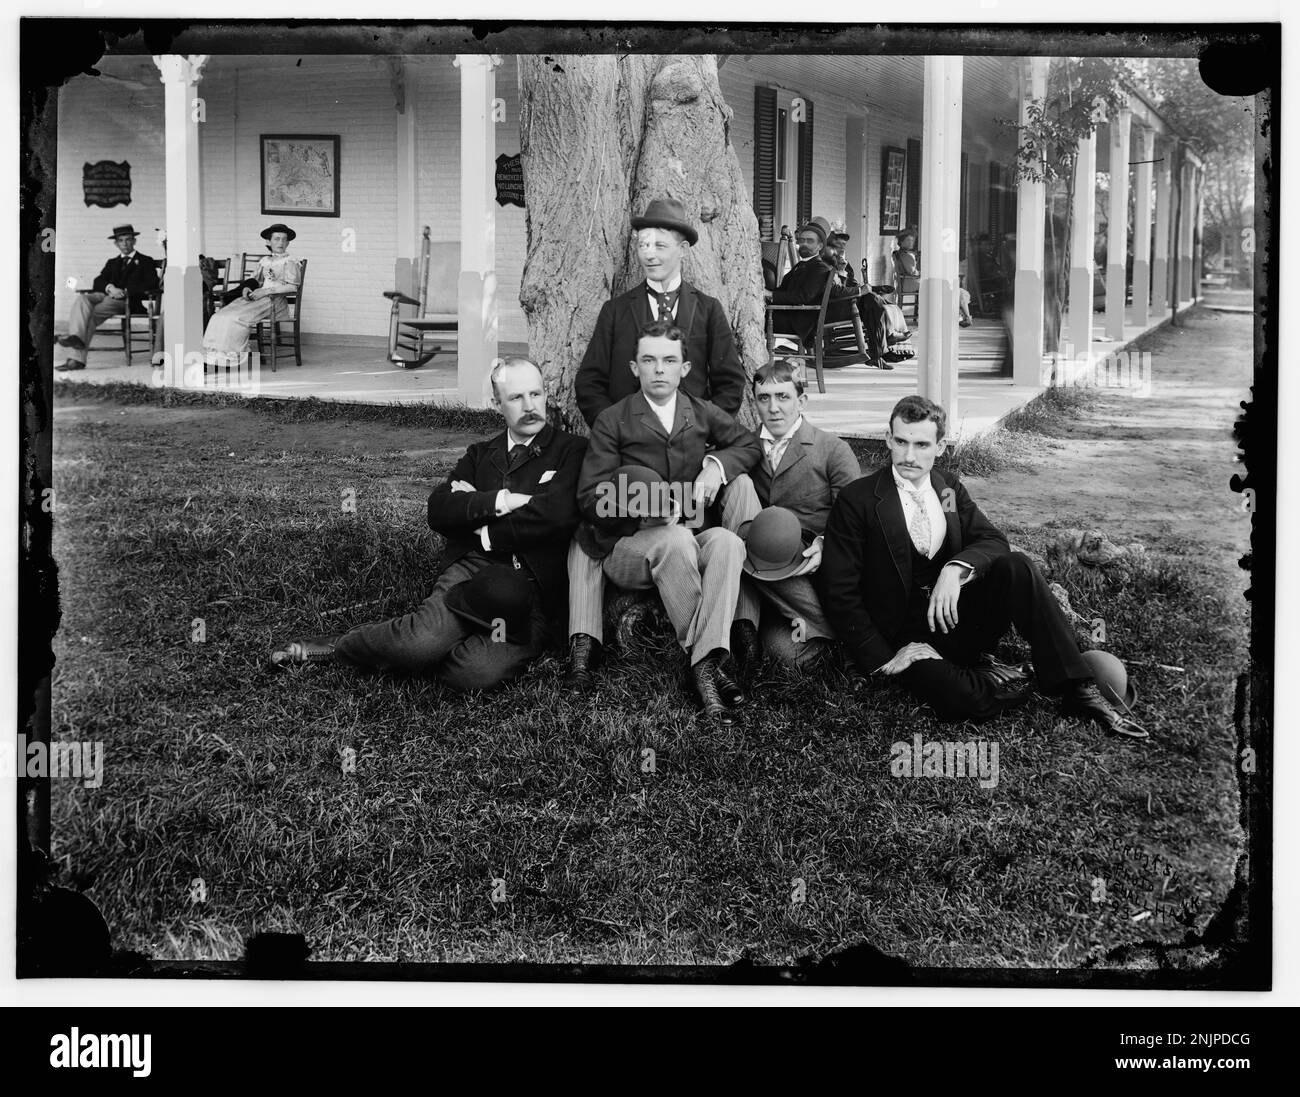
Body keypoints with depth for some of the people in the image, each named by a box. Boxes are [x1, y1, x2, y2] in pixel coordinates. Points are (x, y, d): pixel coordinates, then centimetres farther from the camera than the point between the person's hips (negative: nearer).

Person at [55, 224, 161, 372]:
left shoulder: (146, 261, 15)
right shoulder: (112, 263, 30)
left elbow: (152, 285, -1)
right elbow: (98, 282, 15)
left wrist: (125, 291, -12)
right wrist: (110, 288, -9)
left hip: (128, 300, -4)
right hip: (105, 296, 4)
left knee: (92, 313, -31)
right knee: (80, 298, -29)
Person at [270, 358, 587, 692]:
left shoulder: (572, 451, 9)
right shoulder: (480, 454, 23)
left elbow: (557, 514, -10)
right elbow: (439, 511, 7)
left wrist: (484, 531, -1)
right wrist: (500, 501, -7)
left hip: (534, 588, -2)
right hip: (471, 570, 2)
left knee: (478, 672, -31)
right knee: (423, 642, -30)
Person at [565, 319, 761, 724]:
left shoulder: (702, 413, 13)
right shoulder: (612, 422, 1)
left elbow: (749, 444, 21)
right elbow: (591, 499, -5)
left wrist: (717, 464, -1)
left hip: (684, 542, 3)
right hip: (625, 545, -3)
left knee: (727, 542, -30)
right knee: (677, 540, -36)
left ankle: (710, 656, -39)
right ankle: (703, 664, -32)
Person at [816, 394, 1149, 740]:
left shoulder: (949, 487, 10)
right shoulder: (857, 501, -7)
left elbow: (994, 541, 0)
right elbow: (839, 592, -8)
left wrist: (956, 568, -23)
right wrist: (883, 661, -15)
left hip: (958, 617, 5)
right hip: (907, 634, -5)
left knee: (1016, 566, -23)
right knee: (961, 699, -36)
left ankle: (1076, 690, -20)